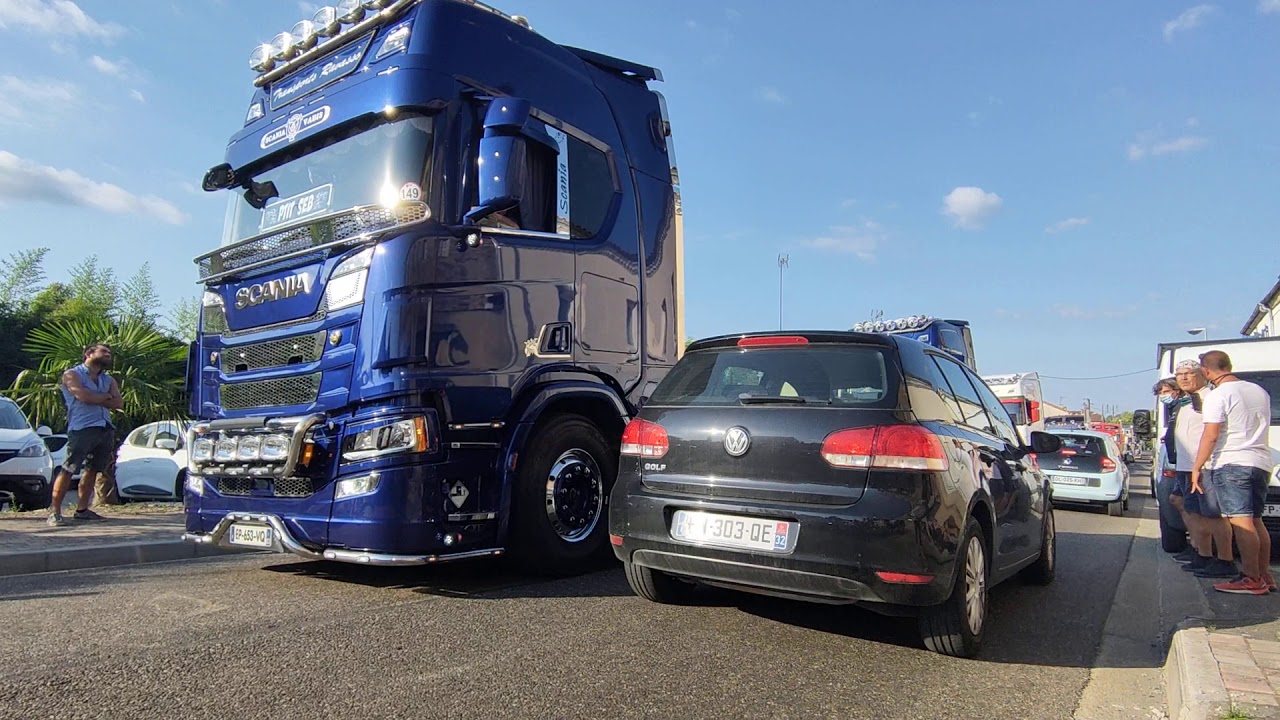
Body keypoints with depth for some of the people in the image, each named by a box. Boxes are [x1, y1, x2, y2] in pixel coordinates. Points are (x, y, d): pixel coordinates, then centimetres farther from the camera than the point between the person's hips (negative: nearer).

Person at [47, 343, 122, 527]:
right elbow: (83, 396, -15)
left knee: (92, 470, 10)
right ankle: (55, 512, -8)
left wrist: (94, 399, -6)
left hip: (106, 429, 6)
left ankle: (82, 509, 18)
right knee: (68, 470, -10)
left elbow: (119, 403, 5)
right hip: (82, 428, -6)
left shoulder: (109, 380, 21)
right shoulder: (72, 375, 3)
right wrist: (106, 396, 1)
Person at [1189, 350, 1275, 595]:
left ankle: (1252, 579, -12)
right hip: (1261, 462, 8)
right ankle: (1264, 575, 16)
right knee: (1255, 521, 13)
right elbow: (1258, 427, 26)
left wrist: (1196, 467, -11)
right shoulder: (1259, 392, 16)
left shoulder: (1218, 395, -9)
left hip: (1231, 463, -8)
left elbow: (1211, 436, -15)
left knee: (1240, 521, -10)